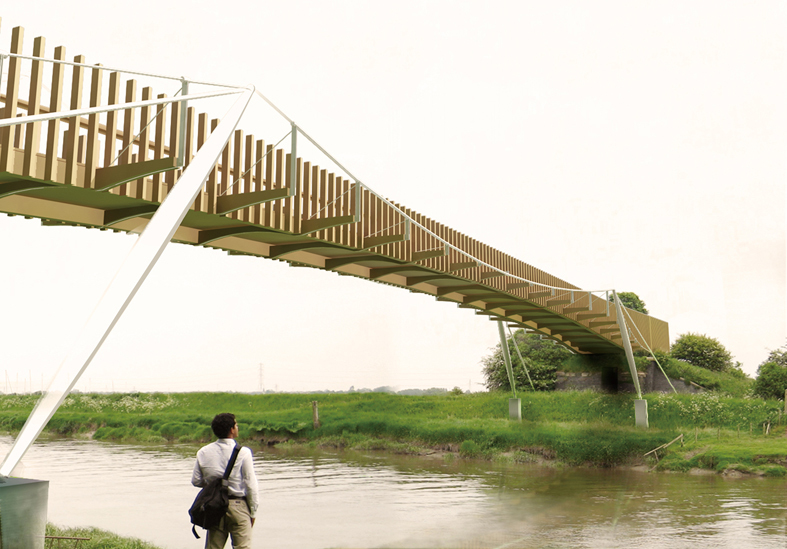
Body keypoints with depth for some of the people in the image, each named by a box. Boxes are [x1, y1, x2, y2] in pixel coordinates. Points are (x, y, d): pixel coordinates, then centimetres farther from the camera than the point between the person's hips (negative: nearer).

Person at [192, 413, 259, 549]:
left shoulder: (203, 452, 1)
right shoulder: (243, 453, -11)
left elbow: (196, 481, 6)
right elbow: (250, 484, -9)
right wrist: (253, 512, 1)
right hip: (238, 505, -4)